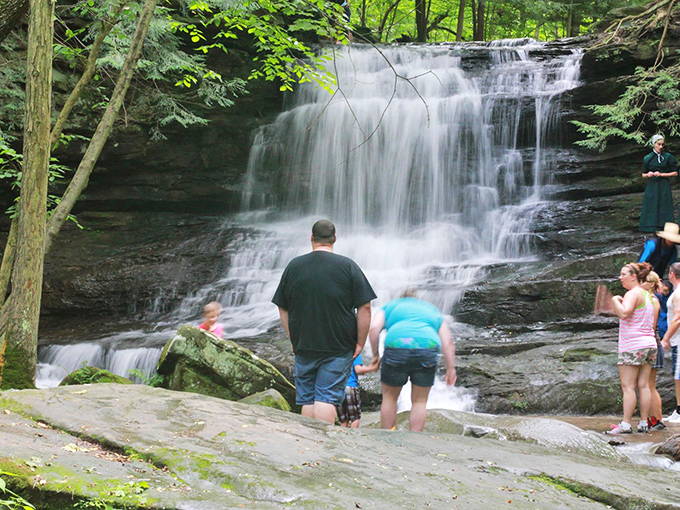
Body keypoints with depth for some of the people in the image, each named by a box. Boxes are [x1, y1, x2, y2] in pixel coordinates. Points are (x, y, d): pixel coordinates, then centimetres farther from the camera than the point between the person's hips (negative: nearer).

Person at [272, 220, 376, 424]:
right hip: (339, 348, -2)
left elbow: (283, 309, 10)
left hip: (303, 346, 2)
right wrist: (360, 342, 1)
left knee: (307, 399, 9)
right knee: (327, 397, -5)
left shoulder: (293, 266, 5)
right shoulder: (347, 266, -4)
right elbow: (364, 308, -7)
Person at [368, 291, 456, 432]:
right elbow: (448, 342, 18)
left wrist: (375, 354, 14)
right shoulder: (433, 310, 32)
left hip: (396, 346, -1)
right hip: (428, 346, 1)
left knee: (389, 397, 15)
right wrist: (451, 368, 15)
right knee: (419, 401, 12)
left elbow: (374, 328, 7)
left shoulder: (390, 306, 27)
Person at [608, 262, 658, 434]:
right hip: (649, 343, 9)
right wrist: (620, 304, 22)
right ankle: (644, 423, 6)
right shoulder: (647, 294, 18)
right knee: (643, 385, 7)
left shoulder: (633, 293, -10)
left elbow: (624, 313, -26)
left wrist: (615, 300, -7)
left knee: (627, 386, -8)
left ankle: (625, 424, -10)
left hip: (633, 345, -9)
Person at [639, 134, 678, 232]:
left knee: (664, 209, -5)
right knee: (652, 209, -1)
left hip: (664, 187, -2)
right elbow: (643, 174, 14)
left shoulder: (668, 157, 0)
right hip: (651, 187, 2)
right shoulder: (647, 158, 7)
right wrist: (648, 174, -9)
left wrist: (661, 174, -10)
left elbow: (675, 173, 0)